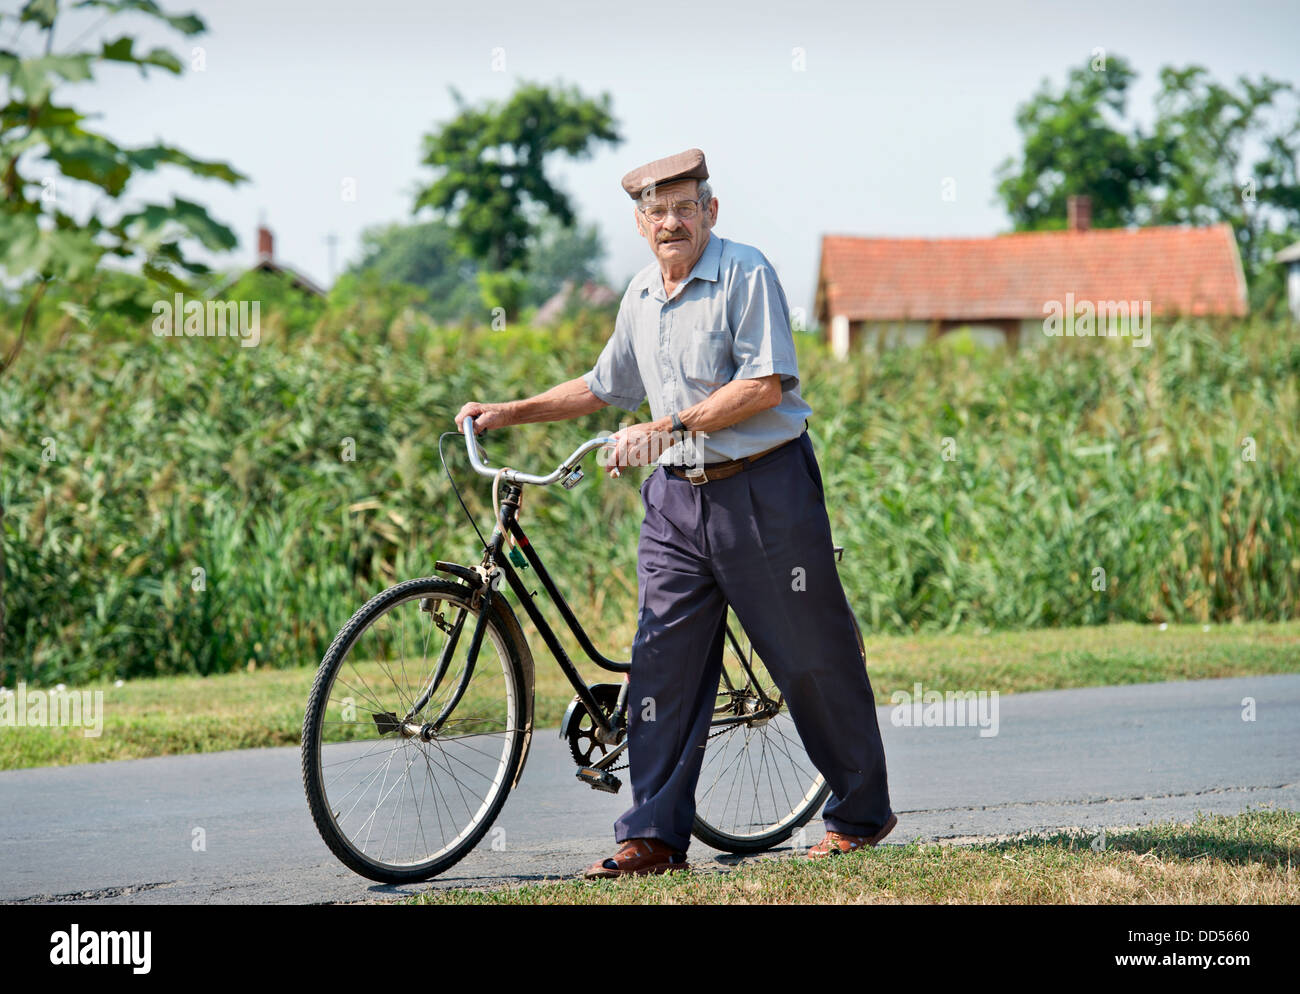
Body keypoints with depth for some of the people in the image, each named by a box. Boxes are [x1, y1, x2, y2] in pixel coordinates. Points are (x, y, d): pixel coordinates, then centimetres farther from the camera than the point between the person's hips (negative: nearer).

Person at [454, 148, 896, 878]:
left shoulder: (746, 274, -10)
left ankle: (863, 815, 17)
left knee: (814, 660, 2)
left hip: (763, 488, -6)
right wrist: (511, 413, 20)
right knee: (663, 660, 0)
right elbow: (605, 386, 26)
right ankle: (655, 837, 2)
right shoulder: (642, 295, 12)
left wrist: (670, 427, -21)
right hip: (678, 495, 6)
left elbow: (764, 385, -18)